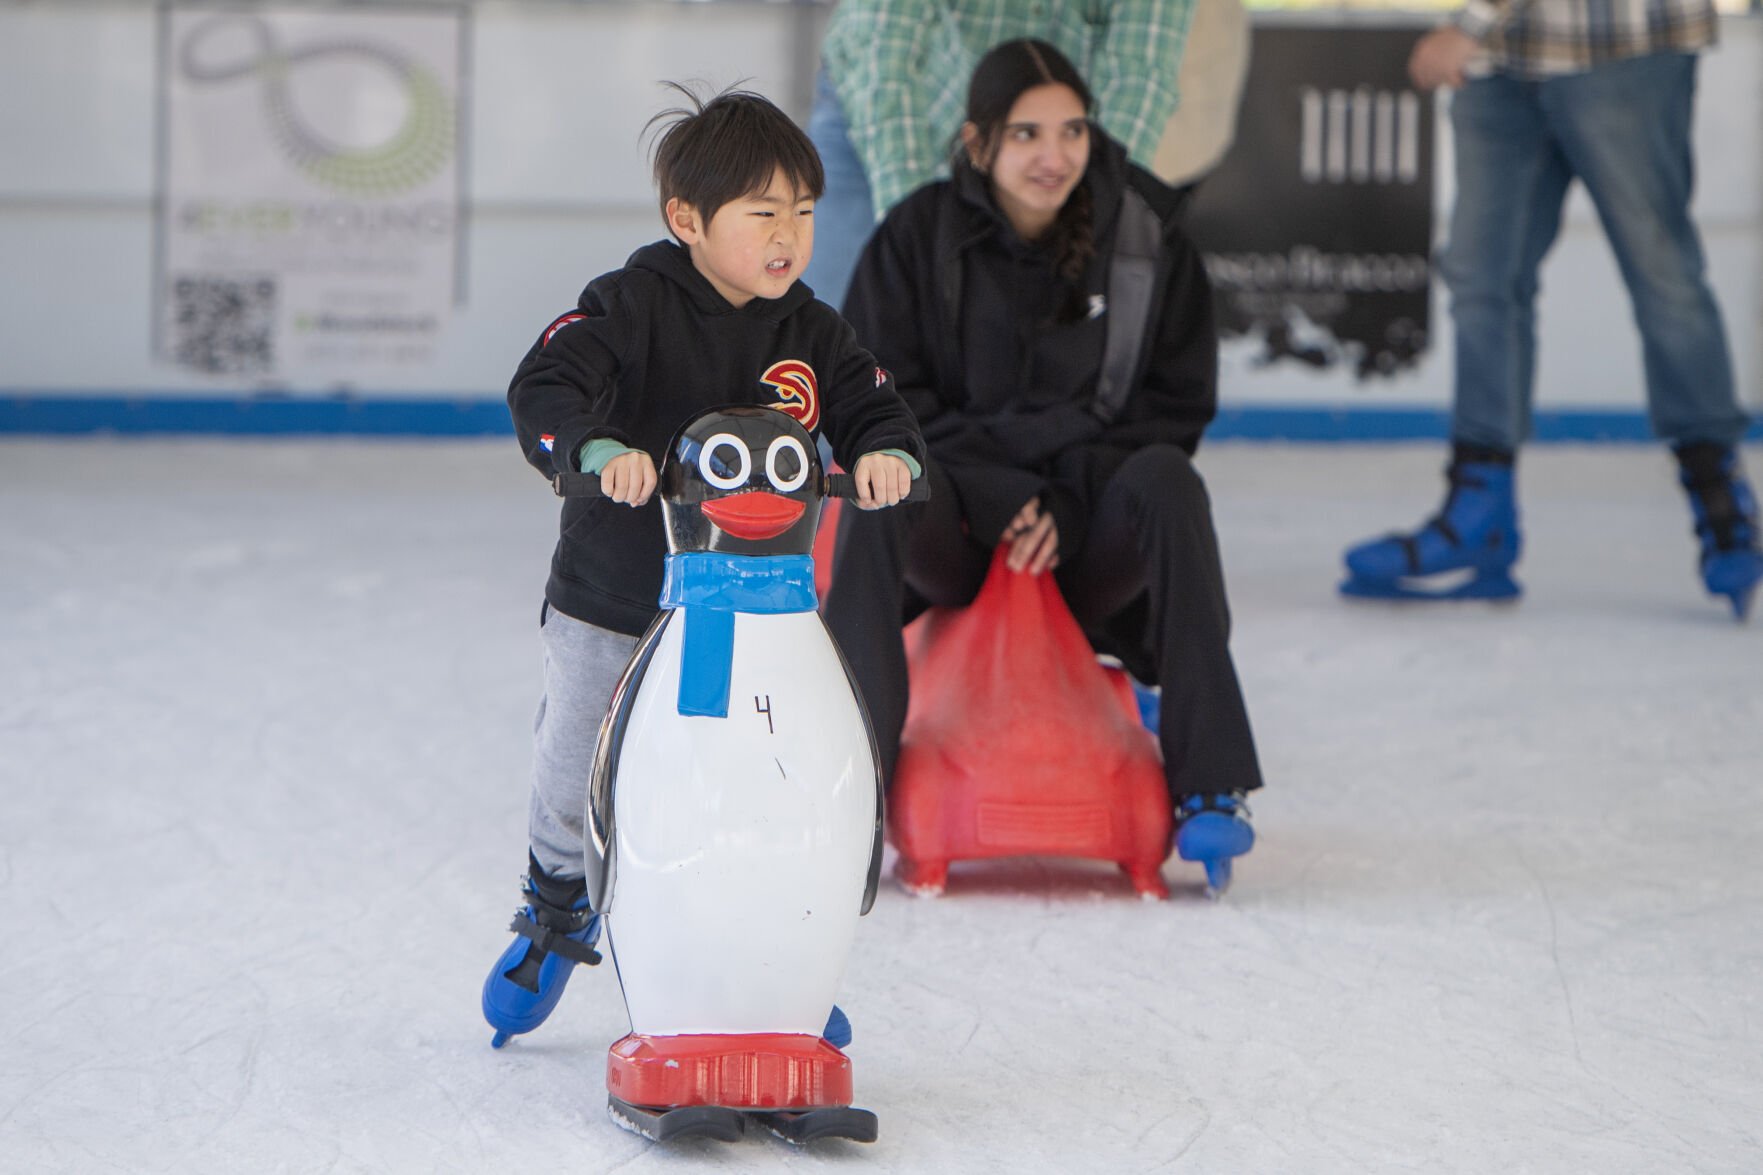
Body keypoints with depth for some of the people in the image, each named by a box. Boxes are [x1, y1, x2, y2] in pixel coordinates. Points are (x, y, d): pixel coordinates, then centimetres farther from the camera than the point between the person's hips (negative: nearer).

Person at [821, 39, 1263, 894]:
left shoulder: (1145, 236, 1)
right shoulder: (918, 237, -1)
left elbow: (1177, 404, 2)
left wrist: (1067, 508, -12)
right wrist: (1004, 500, -16)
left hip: (1092, 549, 0)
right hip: (958, 534, 0)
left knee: (1167, 481, -31)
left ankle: (1209, 788, -29)